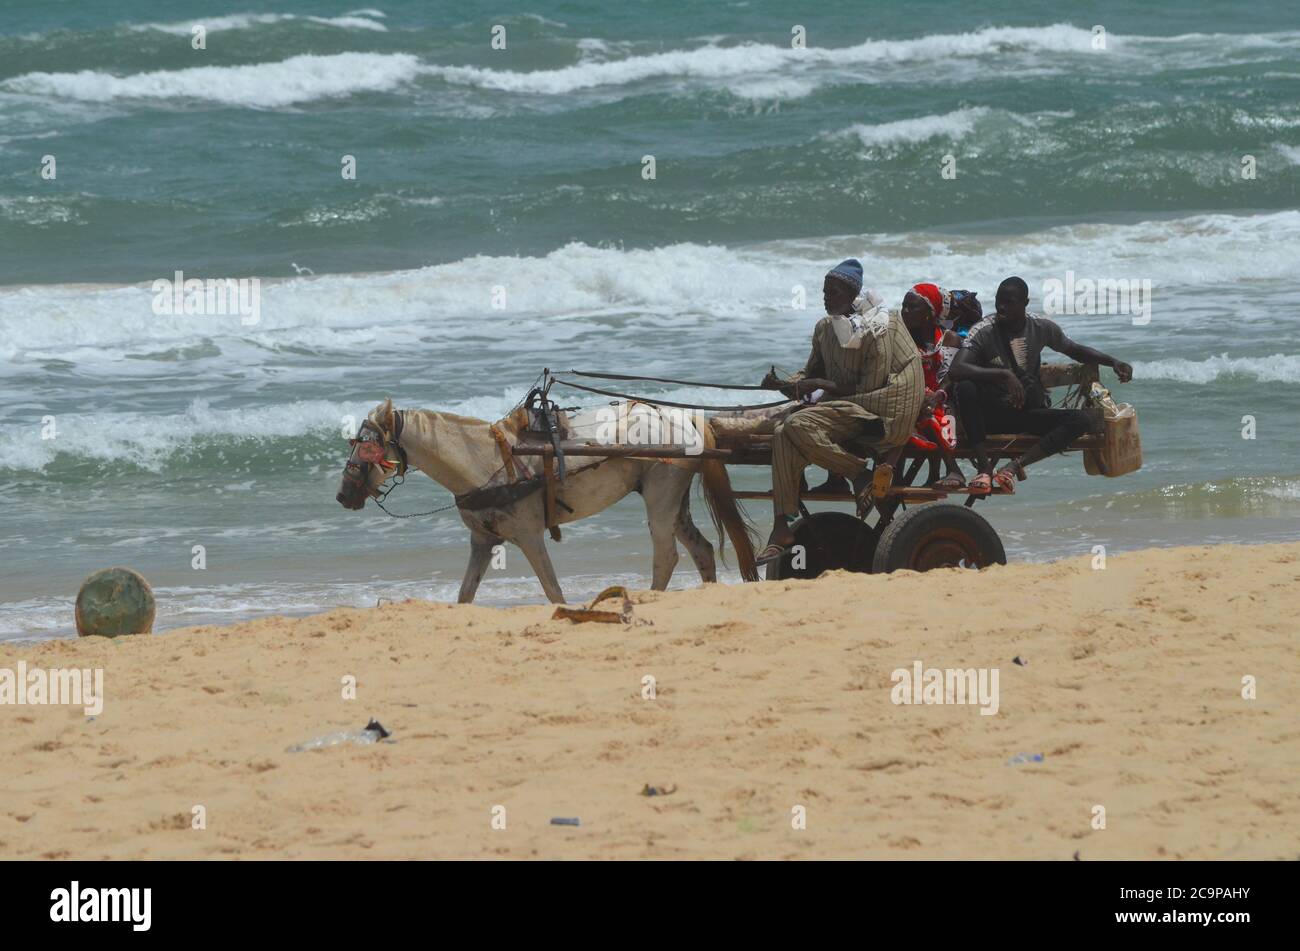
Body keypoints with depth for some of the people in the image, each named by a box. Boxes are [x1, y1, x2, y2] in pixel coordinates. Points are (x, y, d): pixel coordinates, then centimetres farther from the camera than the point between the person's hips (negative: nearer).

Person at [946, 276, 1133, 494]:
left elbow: (1075, 350, 18)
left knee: (1080, 419, -24)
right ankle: (984, 467, -35)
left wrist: (1113, 362, 2)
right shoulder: (983, 332, -13)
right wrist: (1003, 375, -41)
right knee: (965, 388, -35)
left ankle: (1015, 466, -32)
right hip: (992, 415, -3)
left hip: (1031, 414, 3)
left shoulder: (1042, 328, 0)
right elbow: (955, 371, -30)